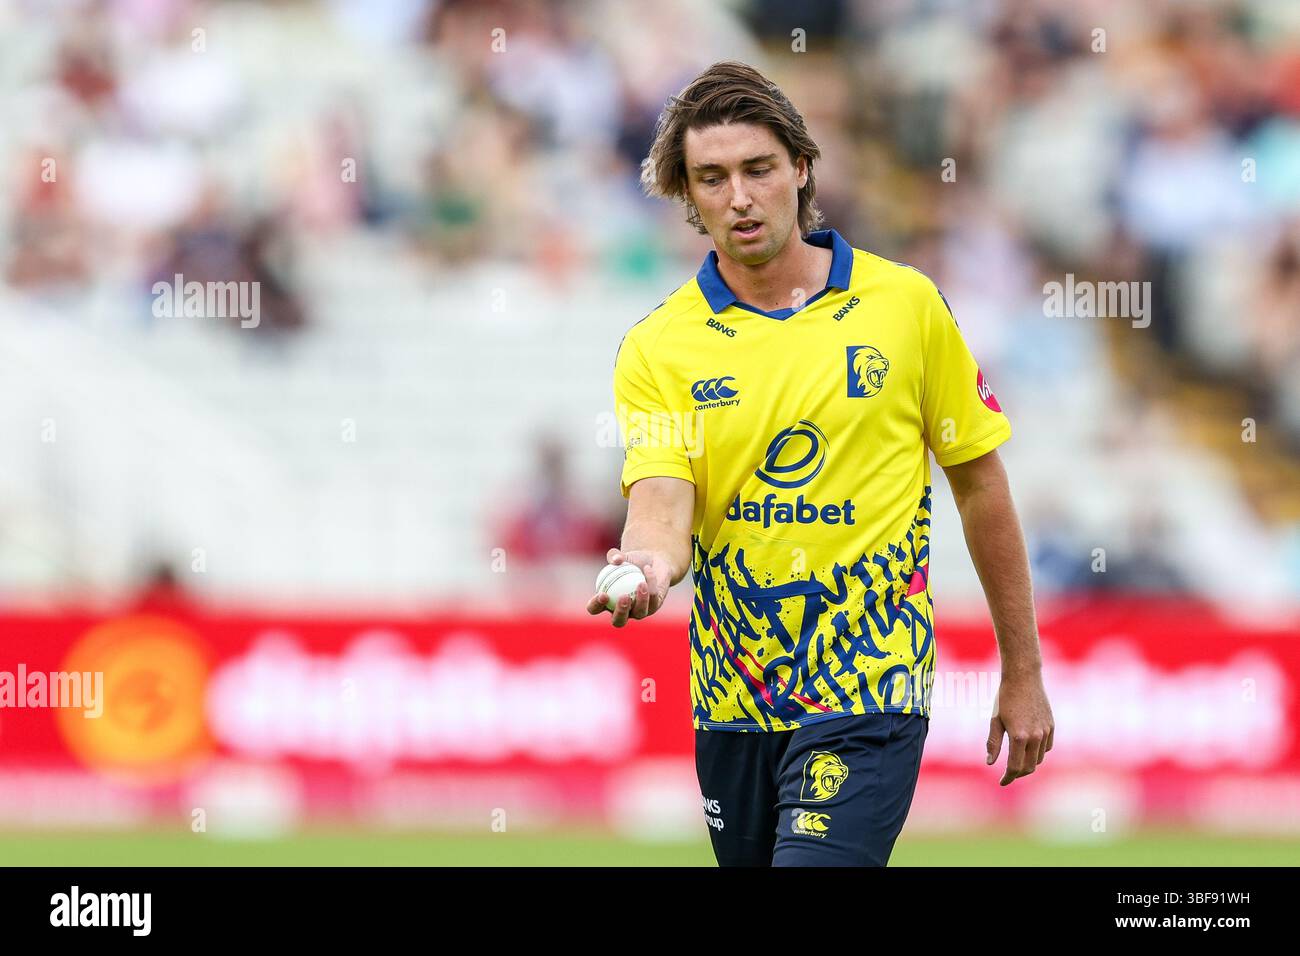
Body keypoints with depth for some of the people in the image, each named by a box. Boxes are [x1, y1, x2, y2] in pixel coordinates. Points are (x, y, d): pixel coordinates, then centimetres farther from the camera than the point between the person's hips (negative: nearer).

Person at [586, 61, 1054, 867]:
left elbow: (981, 483, 6)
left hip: (870, 689, -3)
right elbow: (662, 505, -12)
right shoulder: (657, 348, 1)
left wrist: (1024, 676, 8)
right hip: (732, 700, 3)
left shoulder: (906, 304, -1)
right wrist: (649, 564, -37)